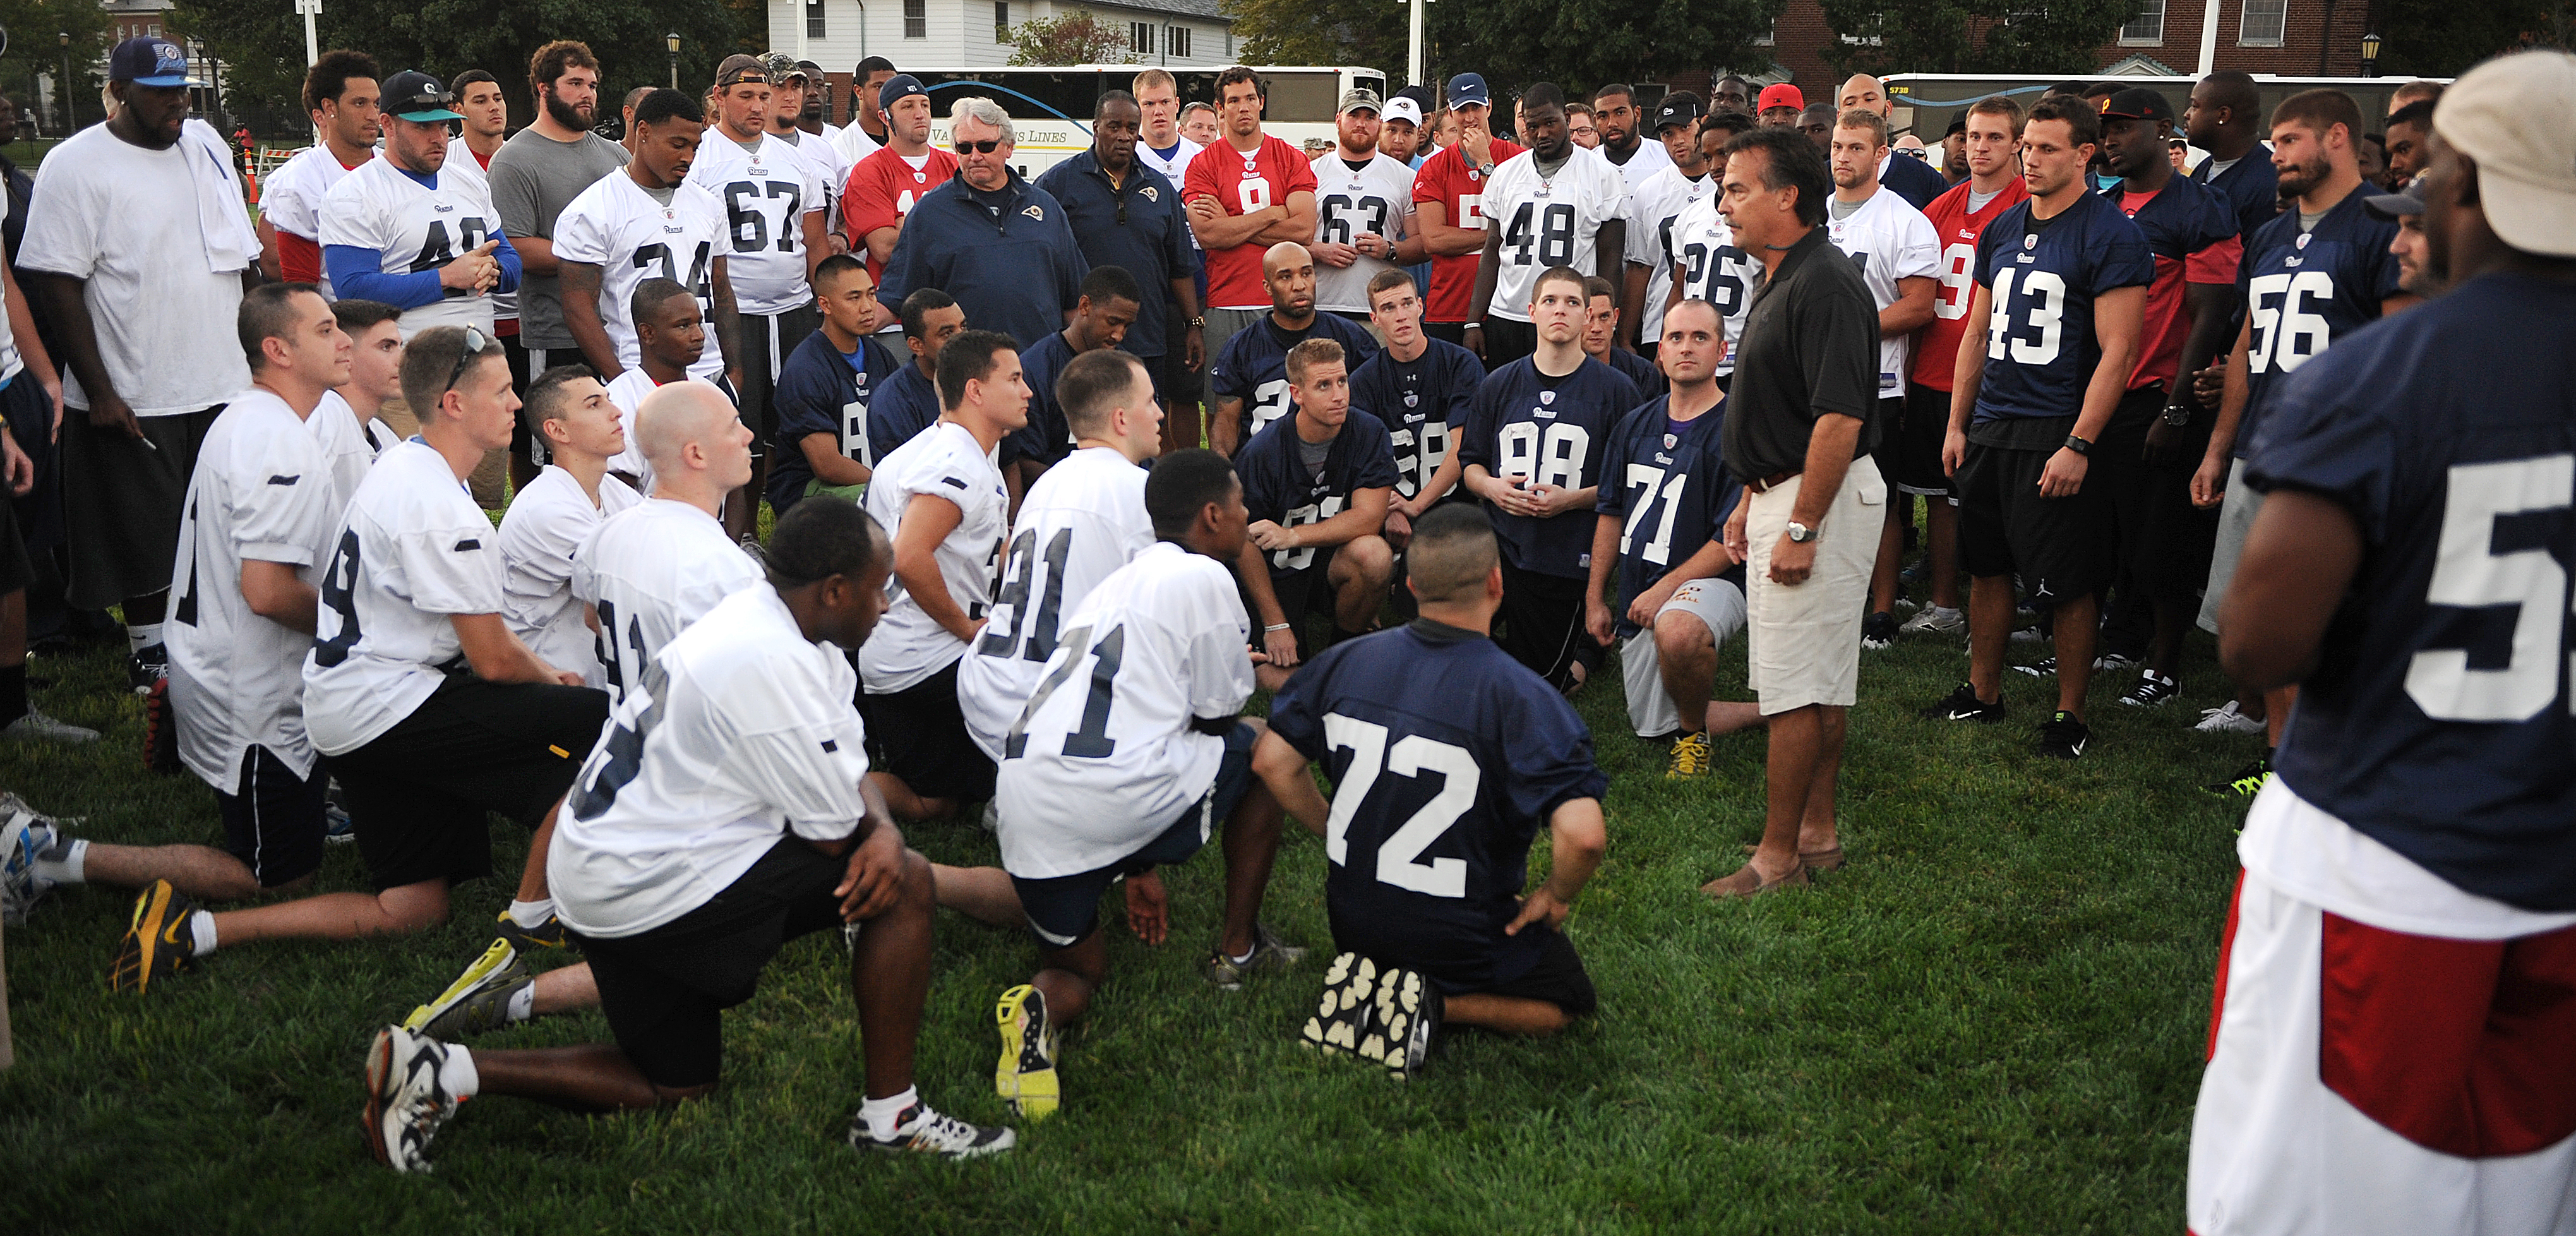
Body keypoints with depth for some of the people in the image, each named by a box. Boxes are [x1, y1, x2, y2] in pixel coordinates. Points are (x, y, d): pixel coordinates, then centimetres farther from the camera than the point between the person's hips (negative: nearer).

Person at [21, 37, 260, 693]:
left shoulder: (205, 144, 9)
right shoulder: (77, 166, -10)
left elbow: (243, 255, 17)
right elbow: (59, 286, -12)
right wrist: (98, 391, -16)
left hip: (227, 384, 5)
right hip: (135, 398, -5)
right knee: (147, 534, 6)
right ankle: (149, 653, 21)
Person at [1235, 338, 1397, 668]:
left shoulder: (1369, 433, -12)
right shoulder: (1260, 452, -17)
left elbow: (1369, 517, -18)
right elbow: (1245, 540, -11)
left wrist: (1292, 536, -28)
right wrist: (1275, 624, -11)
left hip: (1339, 560, 1)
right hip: (1278, 572, -1)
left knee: (1375, 554, -33)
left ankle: (1346, 644, -4)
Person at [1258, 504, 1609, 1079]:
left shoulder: (1346, 662, -8)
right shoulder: (1521, 697, -24)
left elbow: (1273, 762, 0)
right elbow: (1583, 834, -32)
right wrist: (1556, 897, -10)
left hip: (1355, 919, 5)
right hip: (1464, 939, -4)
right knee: (1573, 1001, 21)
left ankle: (1369, 983, 4)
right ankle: (1436, 1005, -4)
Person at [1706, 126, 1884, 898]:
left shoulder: (1825, 287, -19)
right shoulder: (1780, 283, 15)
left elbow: (1839, 420, -25)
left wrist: (1801, 529, -24)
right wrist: (1750, 504, 20)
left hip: (1822, 499, -11)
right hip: (1785, 496, 11)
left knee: (1797, 688, -6)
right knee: (1819, 685, 15)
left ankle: (1779, 858, 0)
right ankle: (1817, 835, 23)